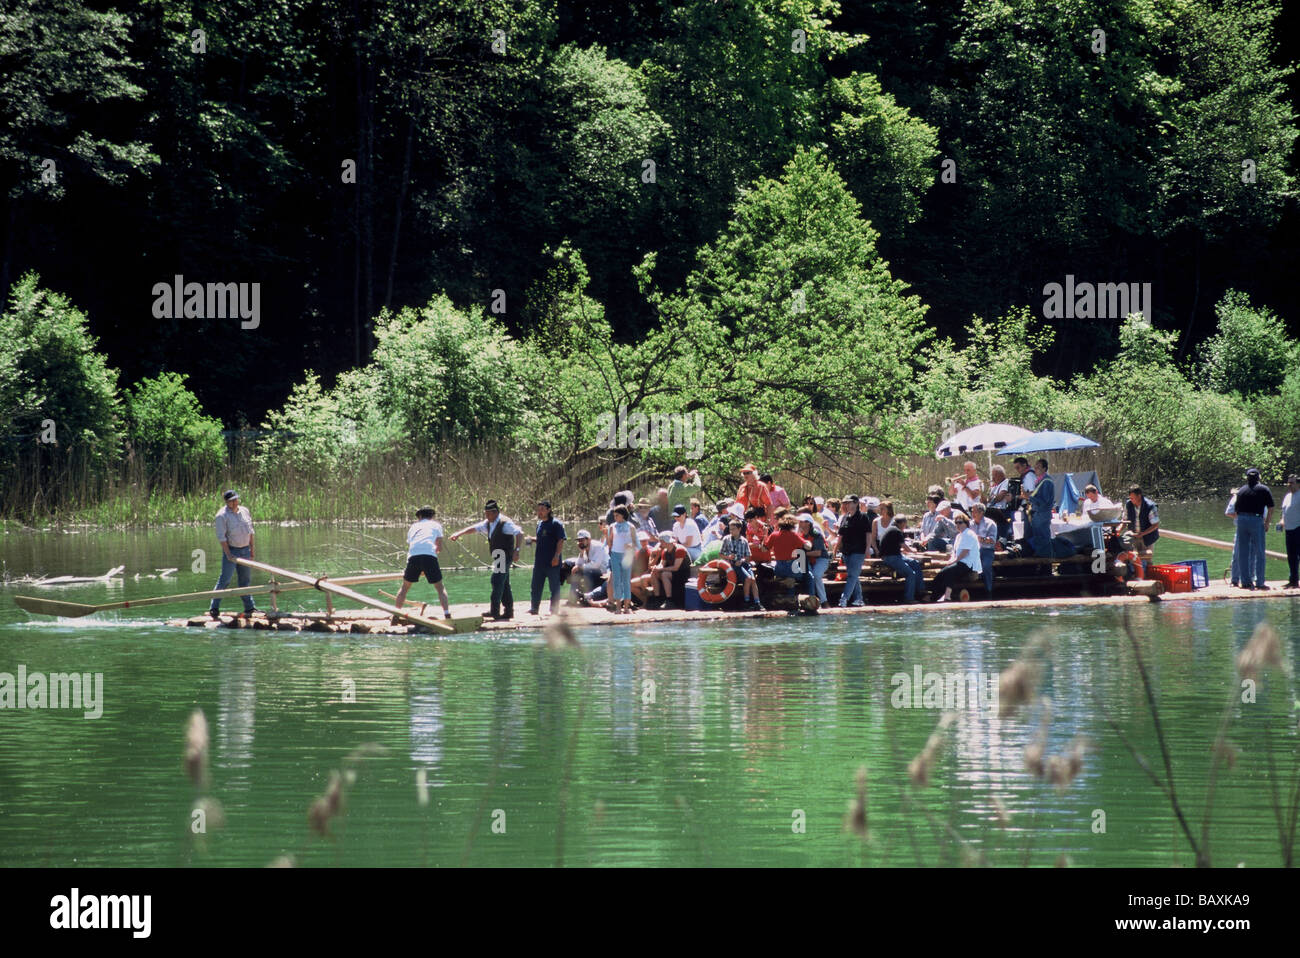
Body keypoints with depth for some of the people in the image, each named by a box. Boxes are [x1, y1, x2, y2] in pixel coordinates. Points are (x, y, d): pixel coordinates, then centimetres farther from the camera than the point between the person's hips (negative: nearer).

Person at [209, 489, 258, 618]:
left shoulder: (244, 511, 7)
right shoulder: (222, 516, -13)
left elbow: (250, 531, 16)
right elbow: (221, 537, -15)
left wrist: (252, 549, 13)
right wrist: (228, 554, -20)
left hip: (245, 550, 6)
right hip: (231, 549, -6)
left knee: (246, 580, 12)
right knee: (225, 580, -9)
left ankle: (249, 607, 20)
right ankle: (214, 608, -5)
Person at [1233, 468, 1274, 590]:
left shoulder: (1241, 490, 10)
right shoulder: (1263, 489, 2)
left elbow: (1237, 510, 10)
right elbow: (1270, 507, 1)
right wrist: (1267, 522, 10)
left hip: (1241, 520, 3)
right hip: (1256, 520, -3)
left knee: (1243, 553, 8)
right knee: (1259, 553, 2)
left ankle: (1245, 582, 8)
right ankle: (1259, 582, -1)